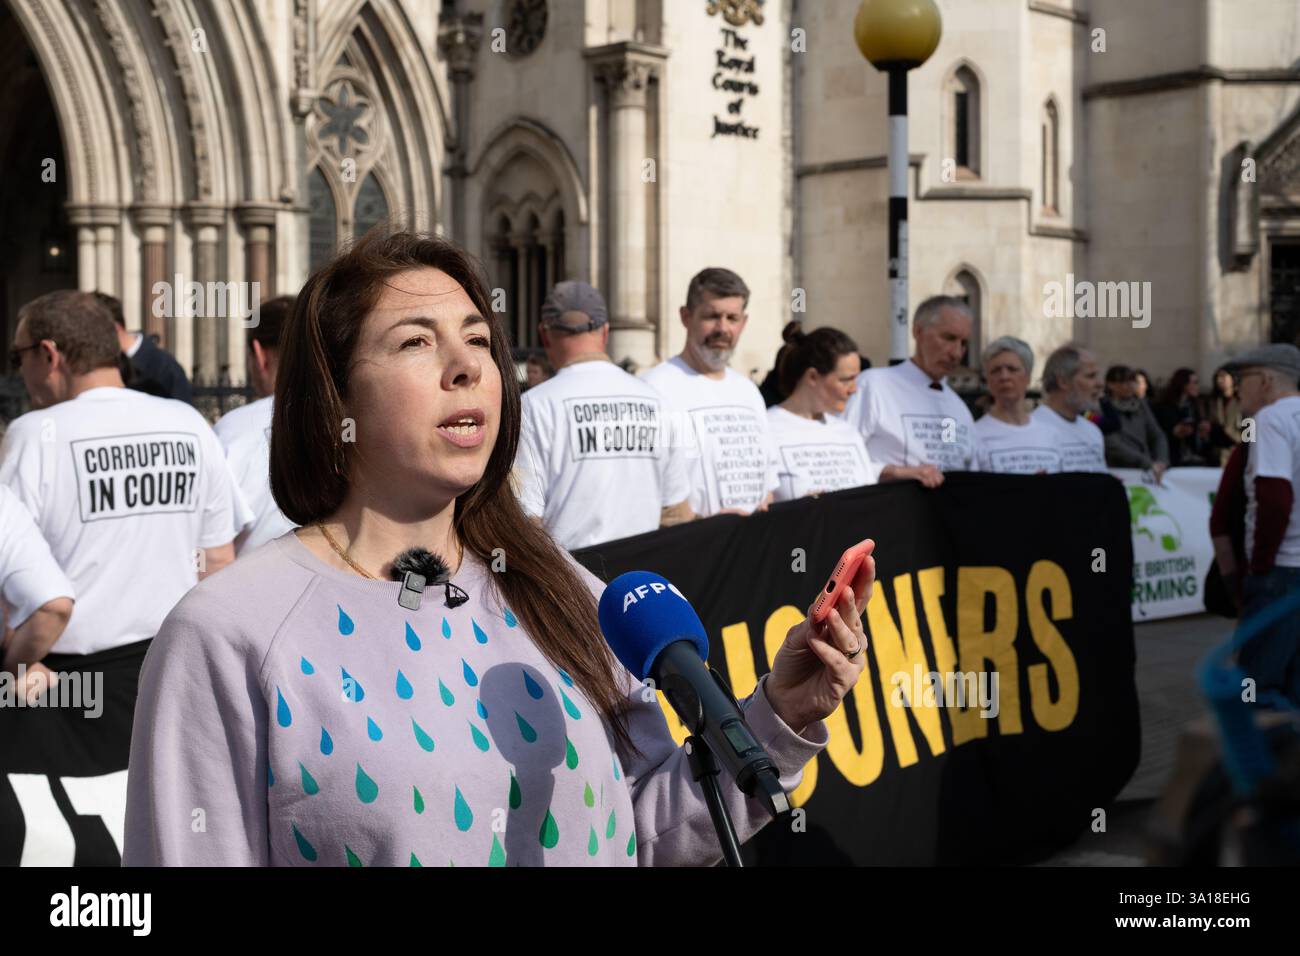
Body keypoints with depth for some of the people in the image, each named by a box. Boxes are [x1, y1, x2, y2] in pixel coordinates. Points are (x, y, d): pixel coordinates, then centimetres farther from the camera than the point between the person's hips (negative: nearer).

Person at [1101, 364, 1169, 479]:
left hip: (1146, 470, 5)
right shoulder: (1103, 408, -6)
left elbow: (1158, 436, 11)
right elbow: (1113, 445, -15)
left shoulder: (1141, 405, 14)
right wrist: (1148, 464, -22)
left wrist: (1161, 461, -9)